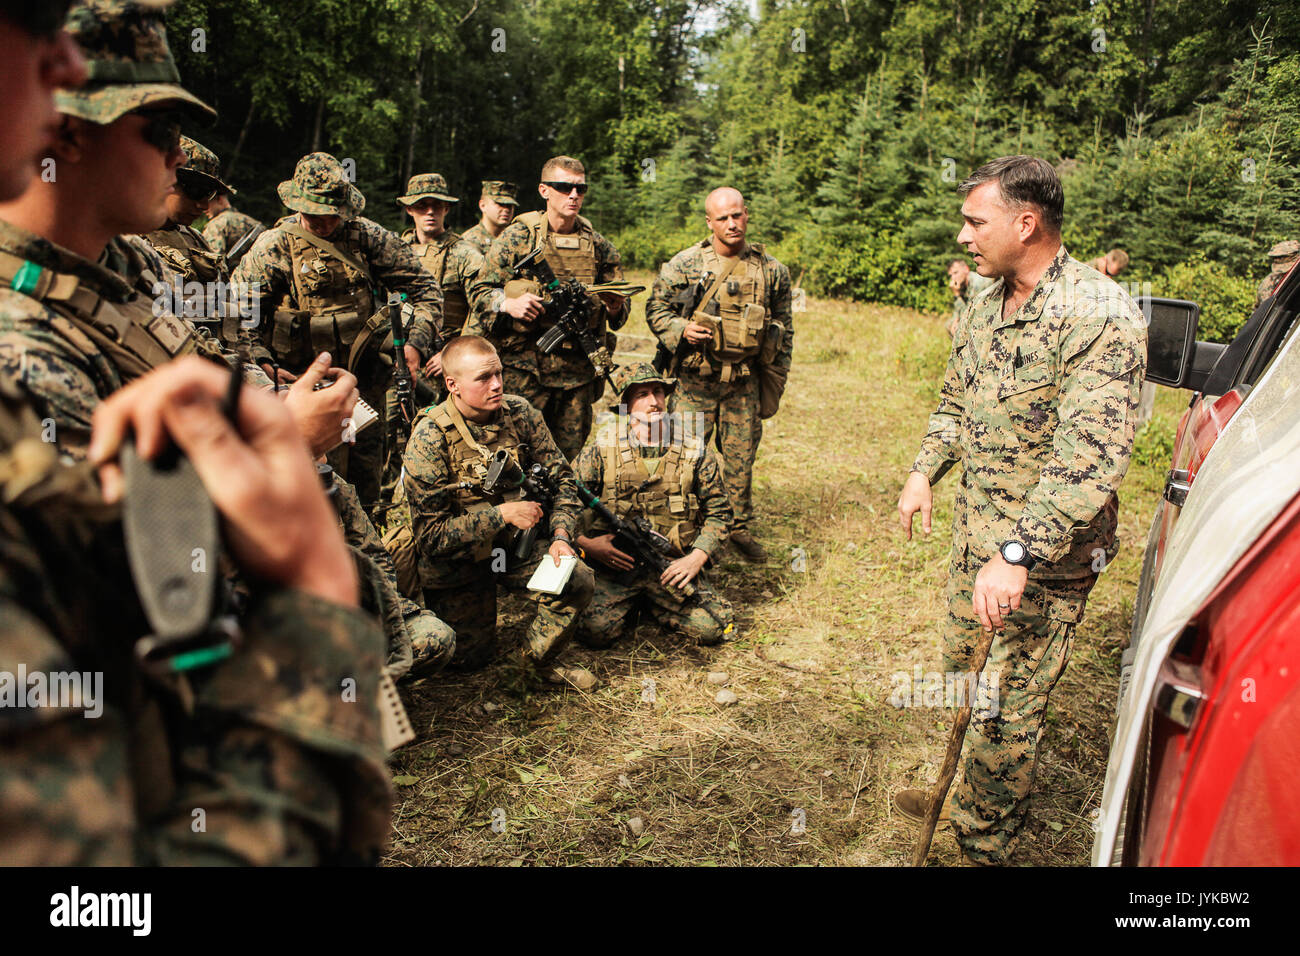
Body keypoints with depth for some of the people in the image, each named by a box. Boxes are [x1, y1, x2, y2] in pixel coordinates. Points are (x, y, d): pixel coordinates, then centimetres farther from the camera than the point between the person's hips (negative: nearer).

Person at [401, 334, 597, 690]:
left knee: (578, 580, -22)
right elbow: (430, 533, -20)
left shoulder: (520, 413, -8)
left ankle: (541, 659, 5)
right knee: (470, 658, -2)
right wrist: (503, 514, -23)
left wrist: (561, 536, -15)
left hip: (518, 543, 3)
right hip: (459, 558, -3)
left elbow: (561, 478, 1)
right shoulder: (428, 440, -20)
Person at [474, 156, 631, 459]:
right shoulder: (517, 237, 1)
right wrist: (508, 304, -17)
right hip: (524, 368, -3)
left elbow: (619, 313, 16)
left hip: (578, 372, 3)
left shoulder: (597, 244, 10)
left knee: (571, 455, 7)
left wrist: (615, 308, -6)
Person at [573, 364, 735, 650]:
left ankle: (653, 608, 15)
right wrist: (584, 542, -10)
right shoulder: (601, 447, -3)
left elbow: (718, 512, 7)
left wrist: (696, 558, -6)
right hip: (613, 564, -1)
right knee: (595, 631, -22)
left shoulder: (695, 450, 0)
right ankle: (632, 607, 13)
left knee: (712, 628, -15)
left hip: (673, 566, 1)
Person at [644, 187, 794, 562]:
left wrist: (775, 381, 9)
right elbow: (656, 308, 5)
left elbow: (784, 330, 11)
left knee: (741, 457, 9)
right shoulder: (685, 264, -3)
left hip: (745, 381, 2)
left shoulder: (771, 271, 4)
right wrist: (681, 330, -15)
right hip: (696, 378, -2)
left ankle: (740, 527, 26)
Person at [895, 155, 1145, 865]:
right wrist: (924, 471, 5)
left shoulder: (1098, 314, -20)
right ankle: (968, 796, 46)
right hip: (976, 536, 8)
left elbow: (1092, 454, -29)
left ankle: (983, 846, 23)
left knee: (1006, 712, 2)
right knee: (958, 674, 22)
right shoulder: (984, 307, 7)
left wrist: (1018, 552, -34)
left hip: (1045, 557, -8)